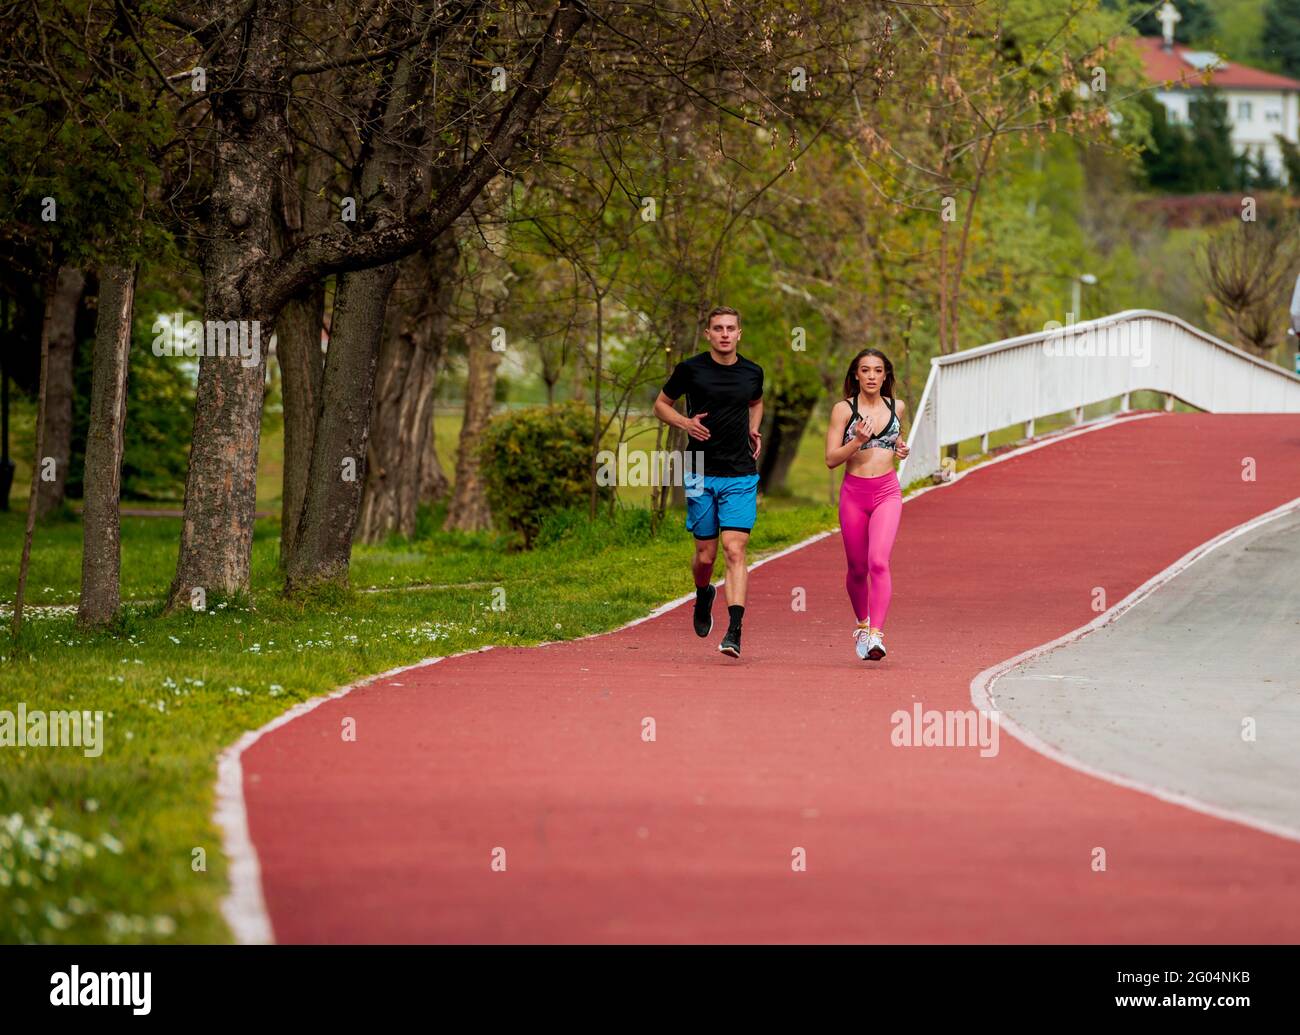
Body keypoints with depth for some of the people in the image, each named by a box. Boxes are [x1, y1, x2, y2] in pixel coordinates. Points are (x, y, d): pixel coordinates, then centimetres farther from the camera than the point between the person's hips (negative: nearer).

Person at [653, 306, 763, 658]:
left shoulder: (752, 372, 6)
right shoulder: (690, 369, -2)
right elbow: (661, 404, 10)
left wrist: (753, 430, 10)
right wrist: (684, 422, -9)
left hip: (741, 475, 0)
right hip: (702, 475, 0)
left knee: (734, 550, -12)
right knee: (706, 553, 5)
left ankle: (734, 631, -18)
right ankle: (703, 596, 40)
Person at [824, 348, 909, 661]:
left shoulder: (897, 407, 8)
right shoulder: (843, 409, -1)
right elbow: (831, 459, -5)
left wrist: (900, 448, 7)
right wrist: (858, 440, -20)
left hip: (887, 493, 0)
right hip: (854, 492, 0)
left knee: (879, 561, -19)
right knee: (857, 568, 11)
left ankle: (876, 635, -26)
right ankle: (862, 623, 37)